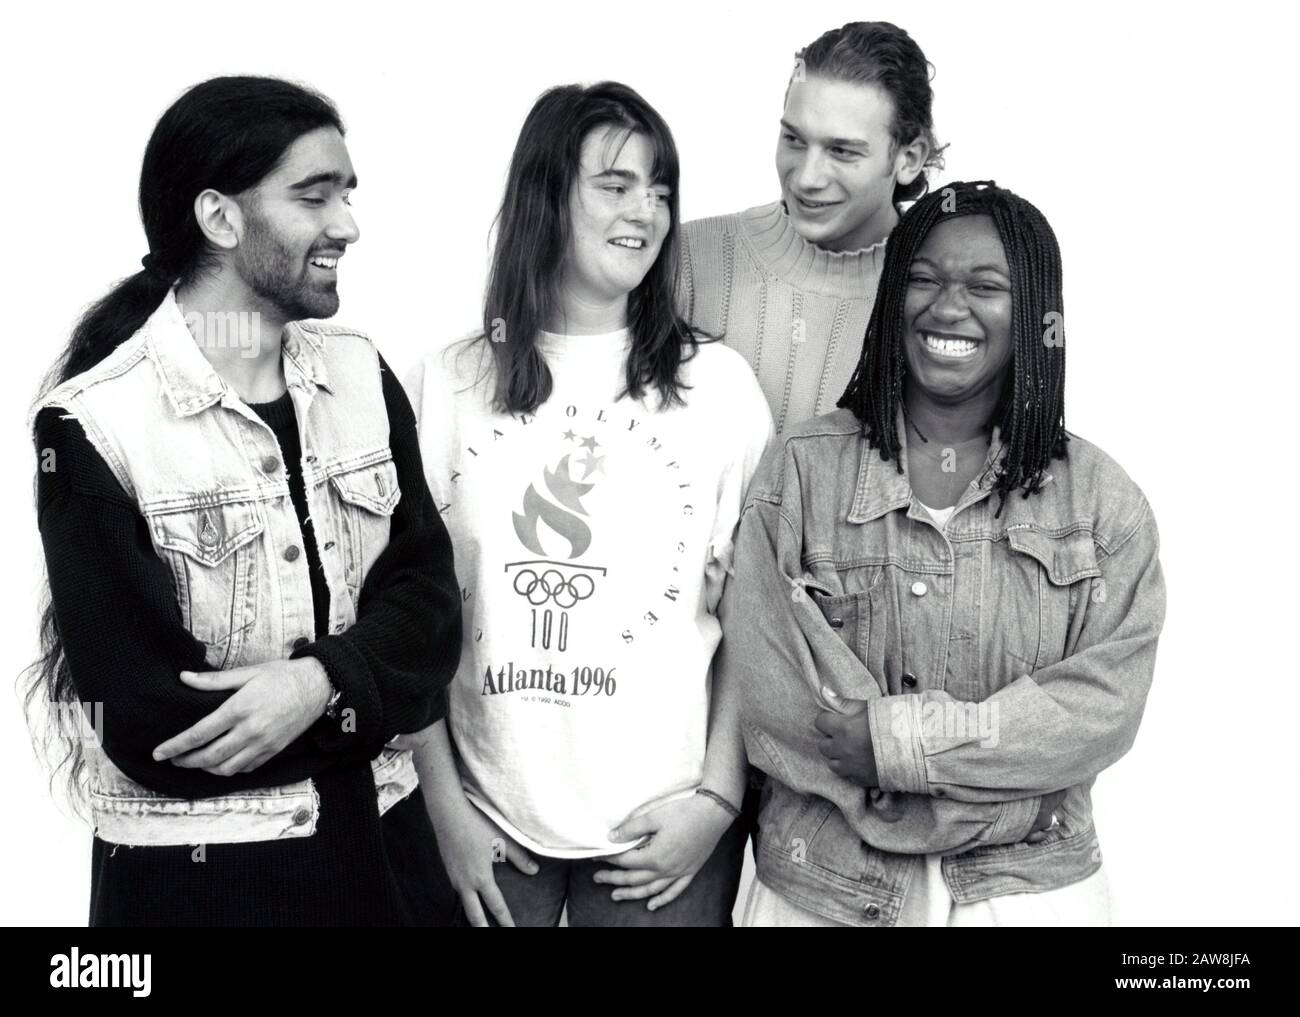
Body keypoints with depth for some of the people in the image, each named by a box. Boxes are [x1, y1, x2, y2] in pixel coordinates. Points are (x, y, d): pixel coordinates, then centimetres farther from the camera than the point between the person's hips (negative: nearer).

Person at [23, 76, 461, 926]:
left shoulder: (360, 374, 1)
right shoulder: (93, 425, -16)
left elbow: (428, 602, -4)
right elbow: (147, 725, -18)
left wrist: (323, 682, -21)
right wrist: (364, 700, -15)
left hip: (382, 840, 5)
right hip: (193, 871, -5)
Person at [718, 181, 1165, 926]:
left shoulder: (1103, 501, -2)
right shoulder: (802, 472, -5)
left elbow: (1106, 703, -10)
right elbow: (768, 689, -13)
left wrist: (897, 739, -21)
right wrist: (996, 793, -16)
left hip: (1031, 889, 1)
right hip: (823, 889, 0)